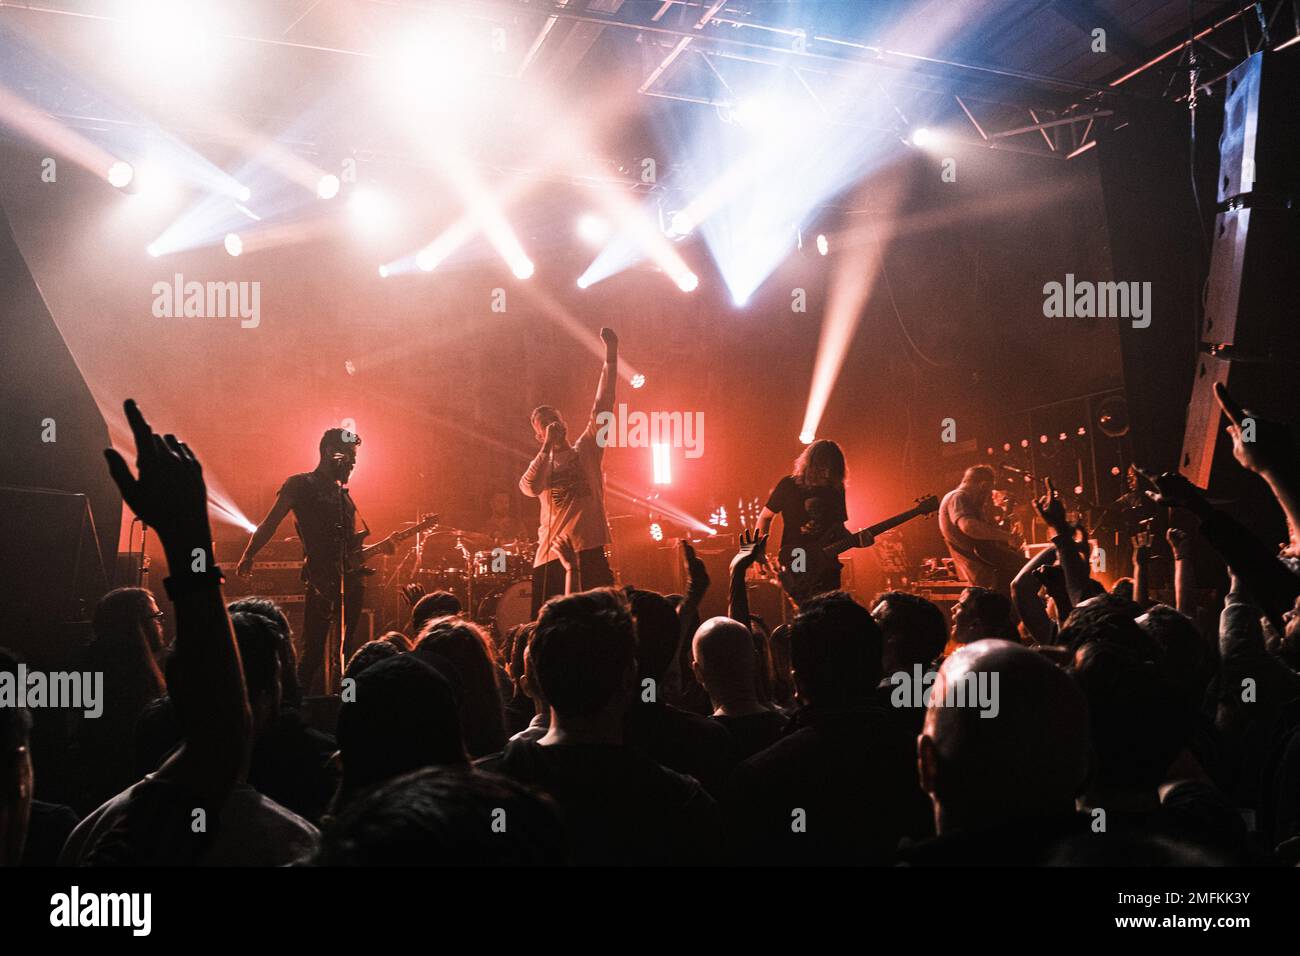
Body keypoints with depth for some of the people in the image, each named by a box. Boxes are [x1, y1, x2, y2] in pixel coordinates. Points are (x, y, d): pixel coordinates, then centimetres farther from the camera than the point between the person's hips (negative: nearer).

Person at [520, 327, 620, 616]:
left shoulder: (586, 449, 12)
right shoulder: (539, 465, 15)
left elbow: (602, 406, 2)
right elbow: (530, 487, -10)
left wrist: (610, 355, -5)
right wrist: (548, 446, -7)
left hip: (589, 551, -2)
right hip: (550, 557, 2)